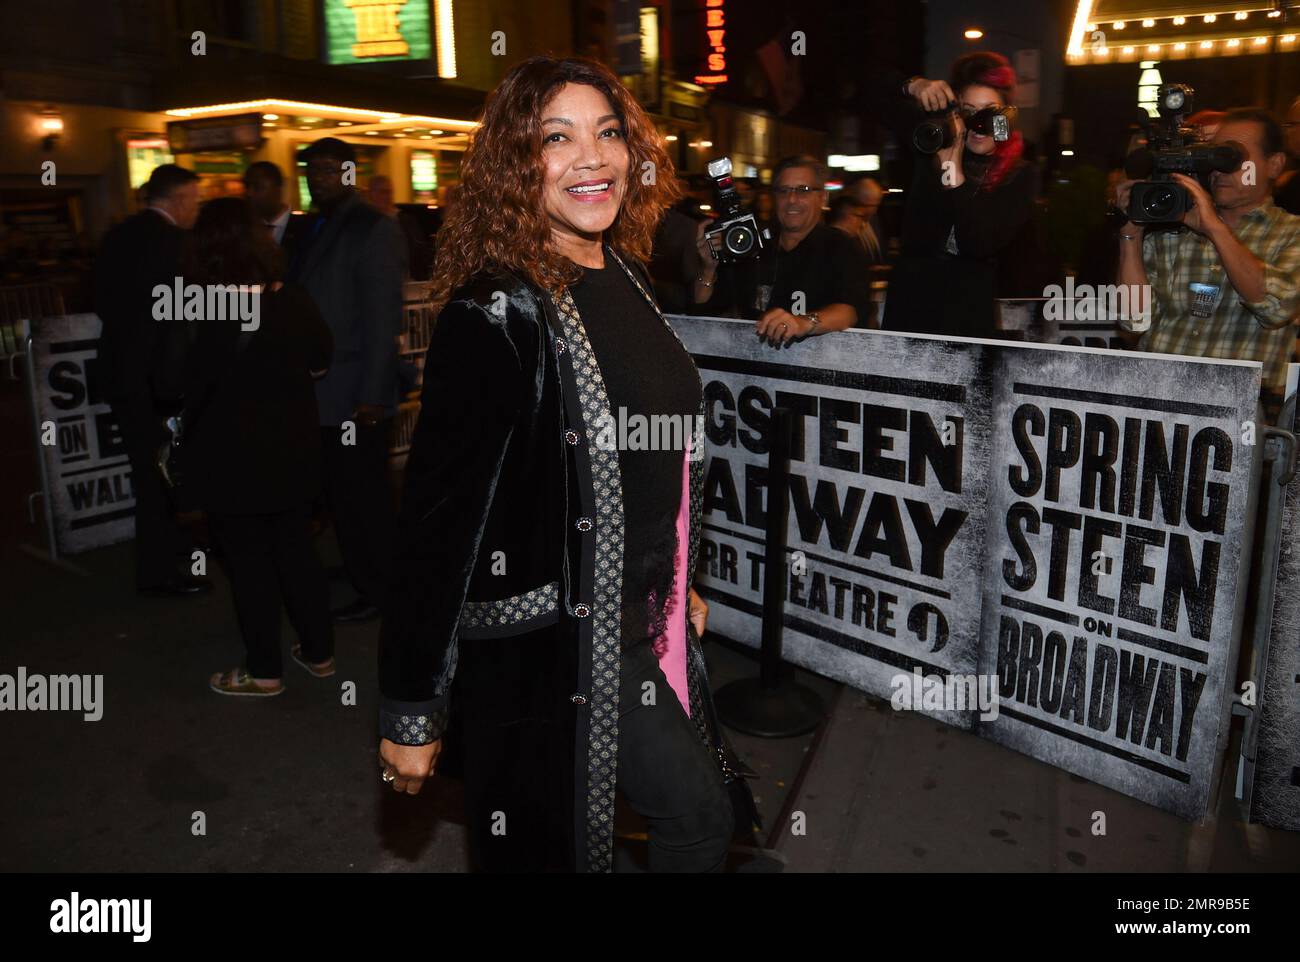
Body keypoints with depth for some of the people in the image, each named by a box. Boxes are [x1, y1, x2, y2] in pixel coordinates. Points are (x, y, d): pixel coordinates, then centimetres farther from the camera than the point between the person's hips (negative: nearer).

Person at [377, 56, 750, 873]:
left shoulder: (627, 276, 4)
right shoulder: (495, 312, -21)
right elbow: (440, 511, -20)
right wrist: (411, 709, -16)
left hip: (643, 623, 8)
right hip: (550, 649, -8)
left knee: (701, 815, 21)